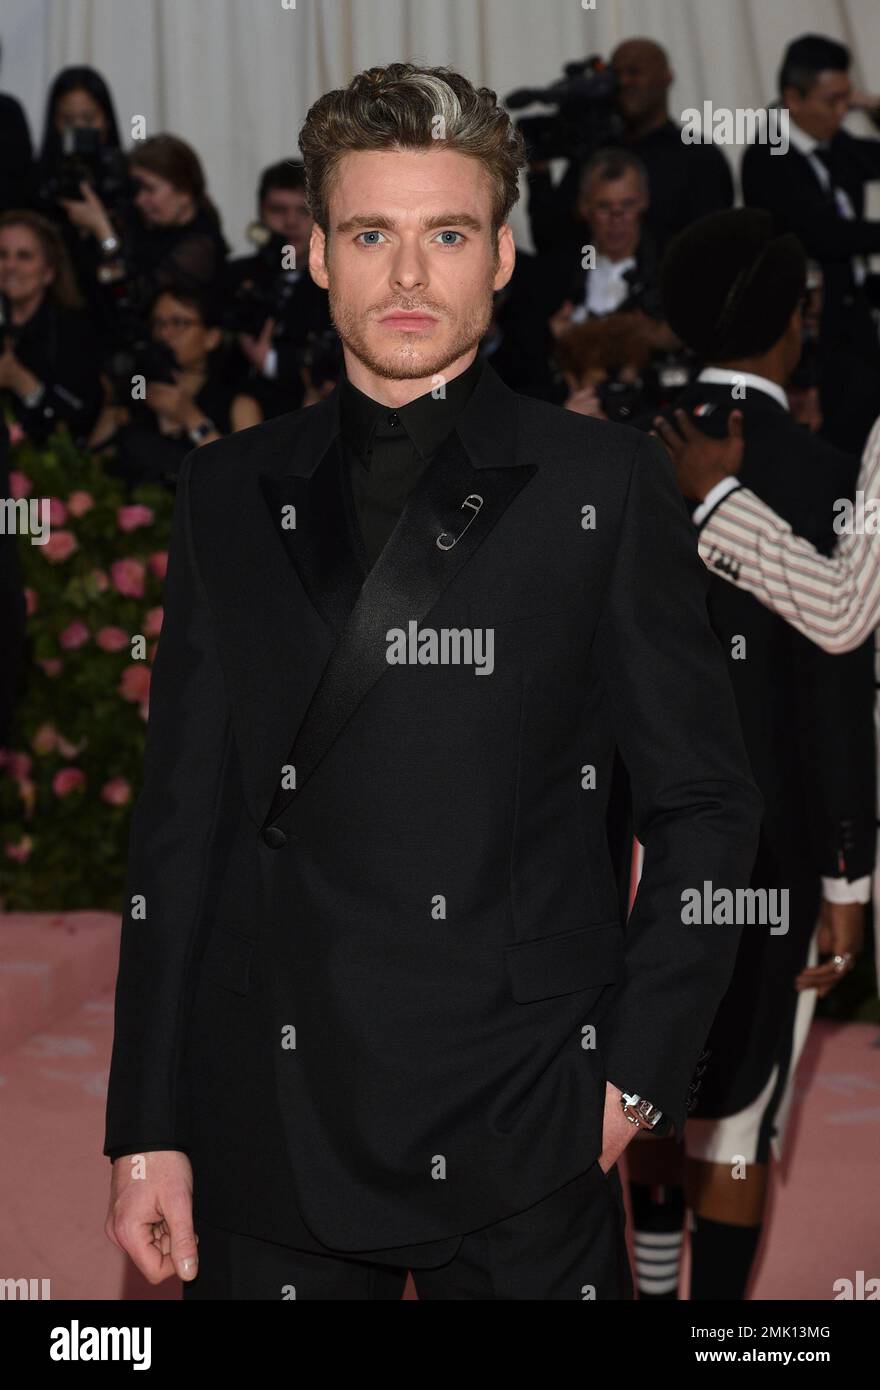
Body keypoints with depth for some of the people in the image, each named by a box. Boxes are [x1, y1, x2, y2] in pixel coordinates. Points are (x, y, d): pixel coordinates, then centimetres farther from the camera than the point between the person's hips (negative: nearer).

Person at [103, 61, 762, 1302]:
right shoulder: (230, 492, 8)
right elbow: (181, 819, 8)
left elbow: (706, 803, 3)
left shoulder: (605, 484, 1)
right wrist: (148, 1128, 5)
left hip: (529, 1147, -2)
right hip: (272, 1134, 2)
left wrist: (638, 1070, -4)